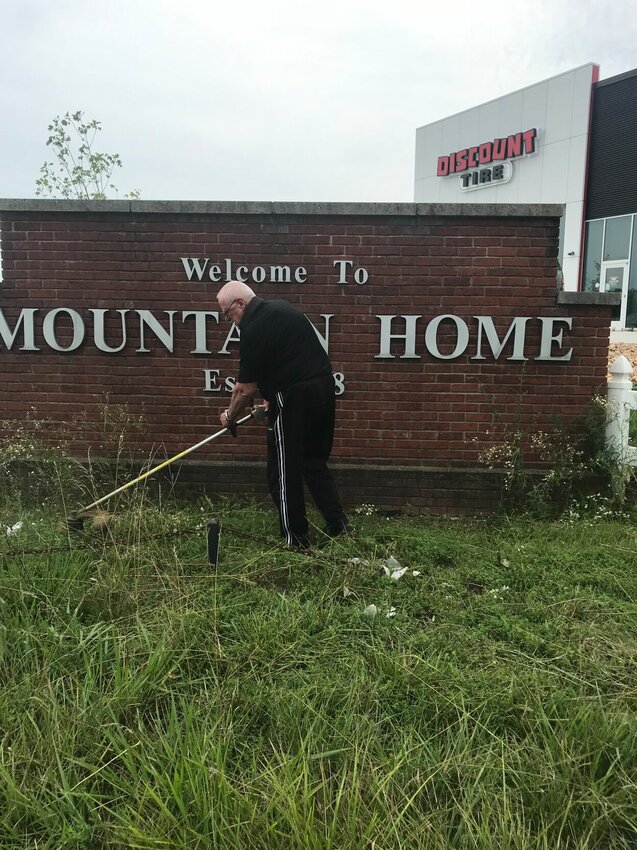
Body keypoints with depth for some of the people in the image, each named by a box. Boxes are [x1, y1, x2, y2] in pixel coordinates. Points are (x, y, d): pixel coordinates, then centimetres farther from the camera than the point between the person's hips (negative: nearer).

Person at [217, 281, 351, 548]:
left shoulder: (253, 329, -14)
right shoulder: (281, 308, 13)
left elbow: (246, 390, -10)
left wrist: (230, 416, 8)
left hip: (294, 398, -9)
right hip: (323, 389, 9)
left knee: (284, 472, 5)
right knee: (315, 462, 19)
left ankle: (296, 539, 13)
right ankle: (338, 524, 16)